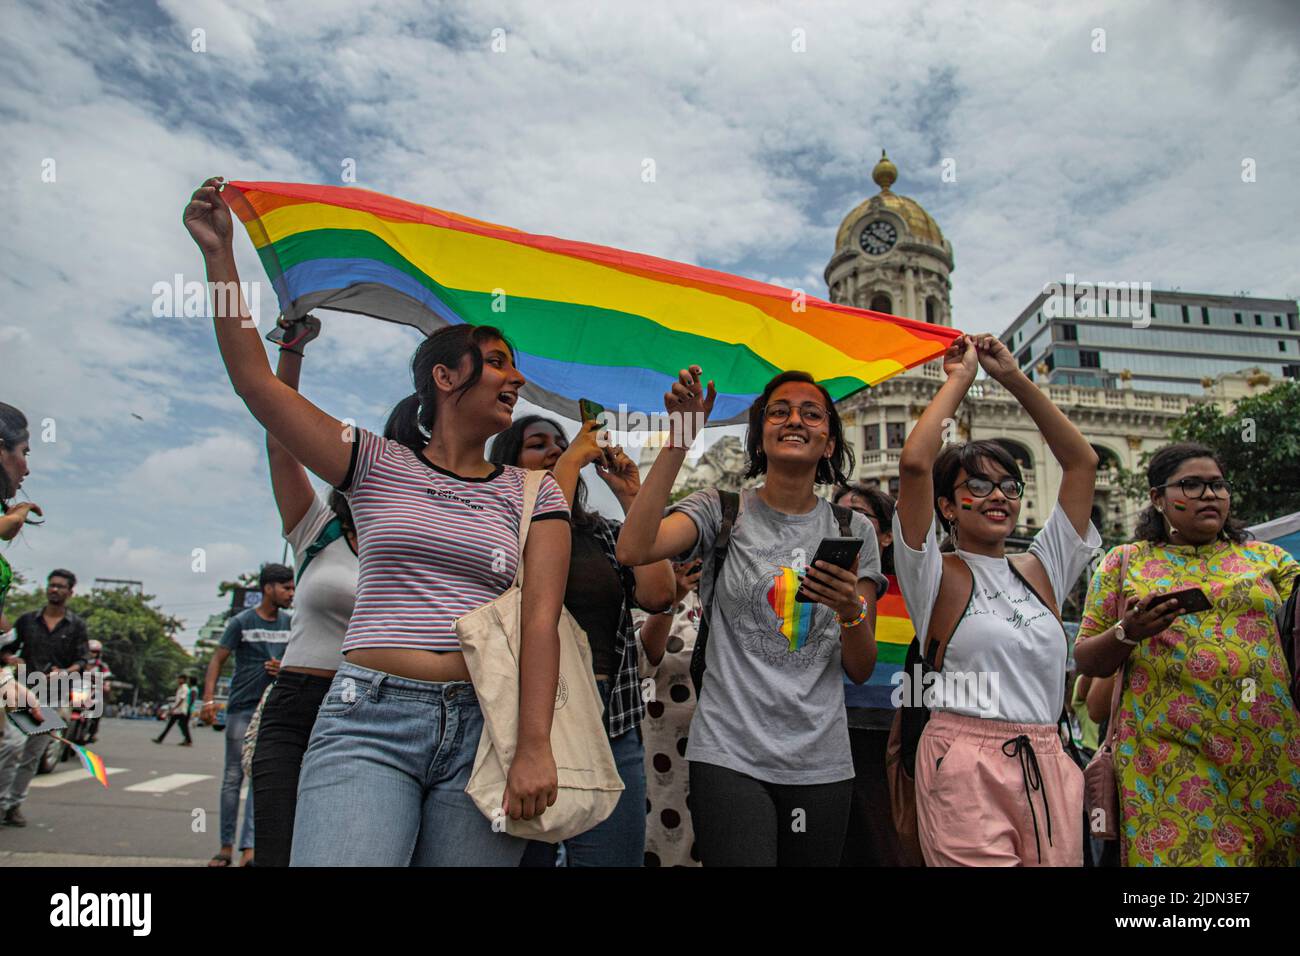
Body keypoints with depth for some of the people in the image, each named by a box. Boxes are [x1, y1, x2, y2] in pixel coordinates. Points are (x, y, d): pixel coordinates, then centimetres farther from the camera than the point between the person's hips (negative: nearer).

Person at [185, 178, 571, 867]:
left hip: (482, 730, 1)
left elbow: (541, 616, -1)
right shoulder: (379, 466, 10)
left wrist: (535, 746, -12)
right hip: (369, 717, -1)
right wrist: (219, 255, 1)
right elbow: (255, 382, 4)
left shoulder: (534, 493, 10)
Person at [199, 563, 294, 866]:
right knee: (233, 776, 5)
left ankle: (249, 848, -5)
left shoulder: (290, 622, 7)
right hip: (241, 707, -2)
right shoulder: (242, 622, -3)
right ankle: (226, 847, 14)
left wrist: (285, 669, -5)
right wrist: (209, 698, -17)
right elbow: (217, 660, -5)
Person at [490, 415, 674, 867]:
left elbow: (657, 594, -2)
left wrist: (631, 497, 1)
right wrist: (571, 462, -10)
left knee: (613, 858, 7)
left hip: (611, 726, 3)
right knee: (523, 855, 7)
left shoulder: (604, 534, 14)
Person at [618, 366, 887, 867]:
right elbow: (633, 549, -21)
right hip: (730, 757, -3)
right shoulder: (722, 511, -1)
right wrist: (680, 440, -19)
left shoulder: (854, 530, 7)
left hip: (821, 764, 3)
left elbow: (861, 669, 6)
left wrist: (850, 610, -16)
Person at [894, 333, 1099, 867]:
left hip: (1048, 769, 5)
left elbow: (1081, 461, 14)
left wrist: (1013, 378, 12)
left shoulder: (1041, 572, 12)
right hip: (965, 769, -5)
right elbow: (914, 463, -15)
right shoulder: (937, 576, -2)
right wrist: (961, 376, -2)